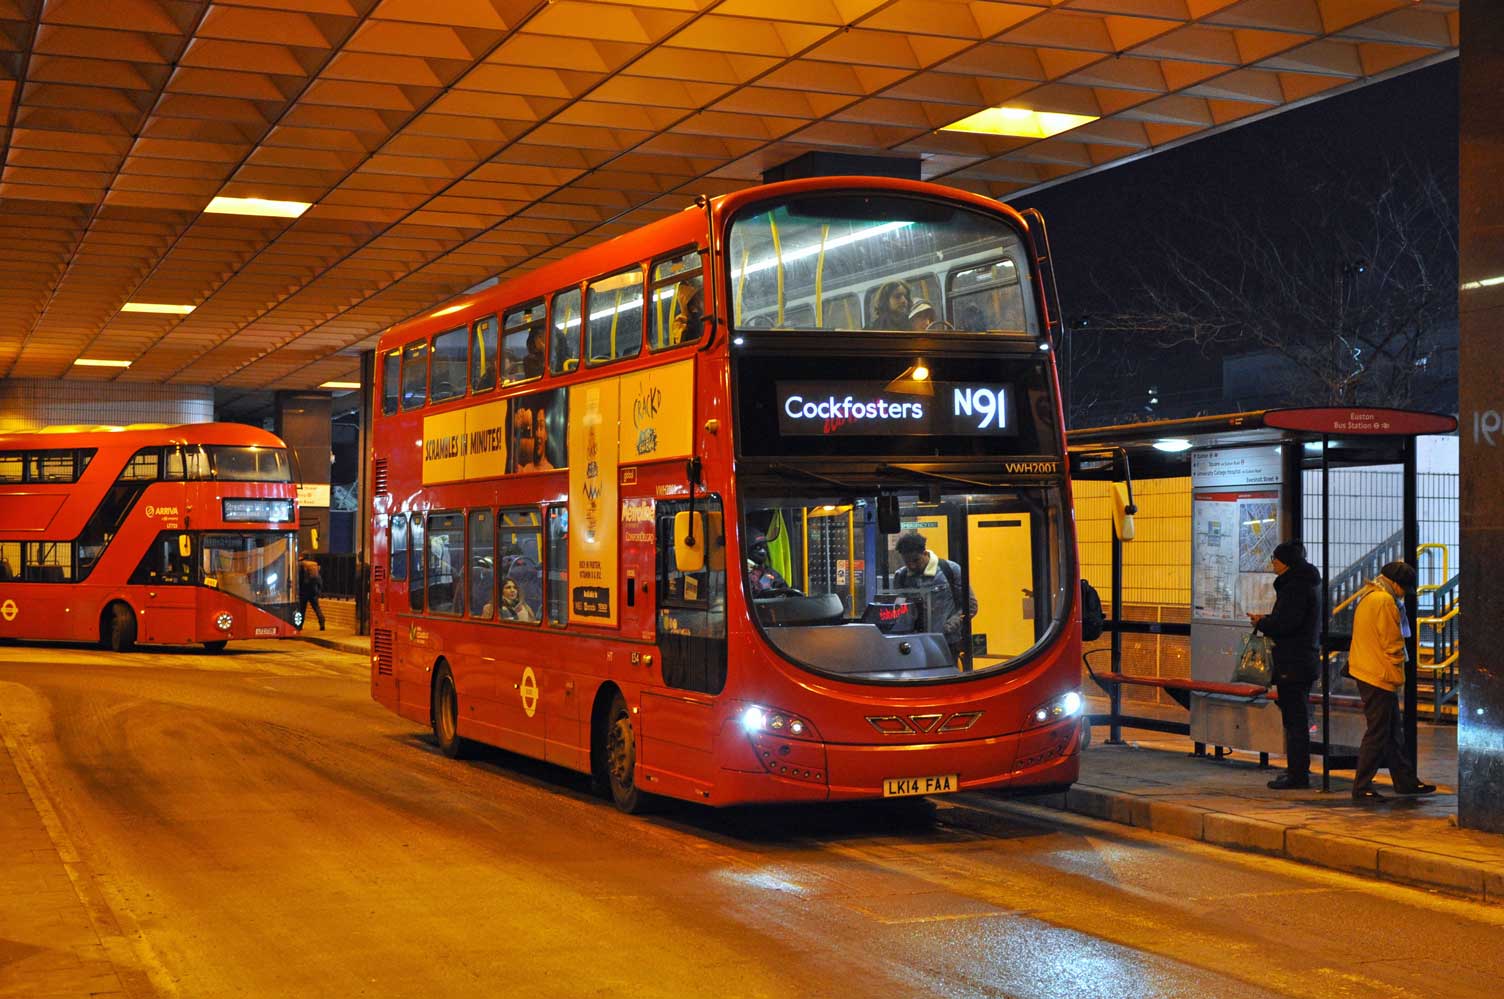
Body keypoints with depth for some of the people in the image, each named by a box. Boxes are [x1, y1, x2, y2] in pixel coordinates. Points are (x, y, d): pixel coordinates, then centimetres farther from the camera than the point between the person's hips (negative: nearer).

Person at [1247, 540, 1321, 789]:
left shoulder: (1296, 586, -17)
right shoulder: (1308, 582, 16)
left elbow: (1286, 623, -24)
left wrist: (1262, 623, -7)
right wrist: (1267, 619, 10)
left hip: (1293, 663, -11)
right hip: (1306, 658, 11)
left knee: (1294, 717, -6)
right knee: (1298, 716, 16)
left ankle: (1297, 774, -4)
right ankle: (1299, 770, 22)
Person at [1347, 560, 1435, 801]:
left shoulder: (1368, 597, 16)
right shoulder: (1385, 601, -16)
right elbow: (1393, 644, -17)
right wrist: (1398, 676, -7)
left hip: (1366, 672, 10)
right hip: (1381, 677, -10)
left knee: (1392, 732, 16)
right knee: (1377, 734, -5)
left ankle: (1405, 781, 24)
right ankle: (1362, 787, -2)